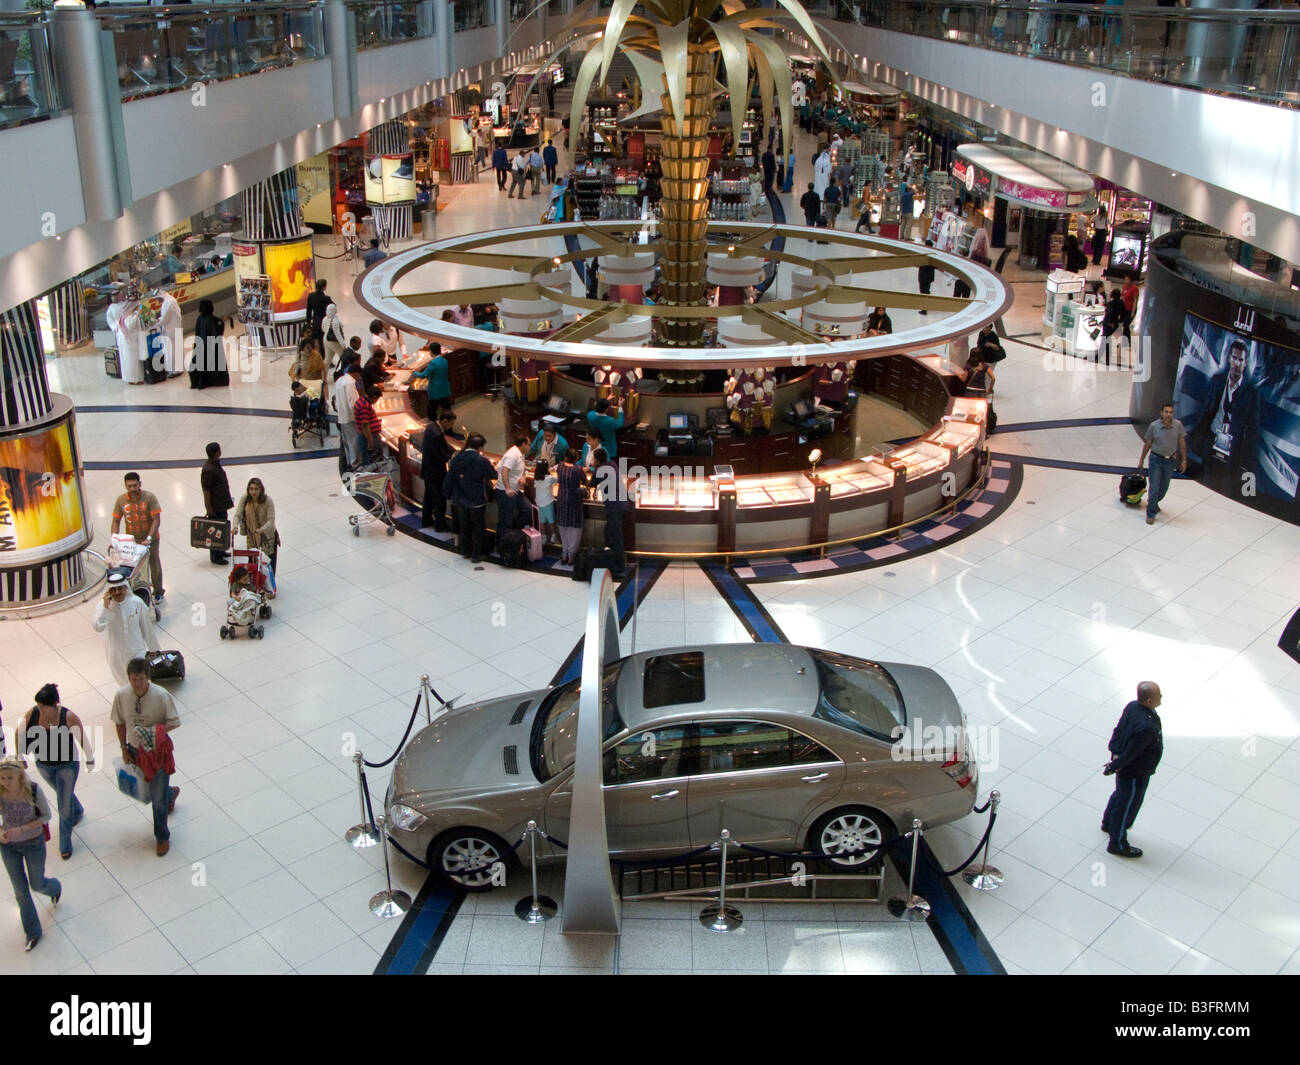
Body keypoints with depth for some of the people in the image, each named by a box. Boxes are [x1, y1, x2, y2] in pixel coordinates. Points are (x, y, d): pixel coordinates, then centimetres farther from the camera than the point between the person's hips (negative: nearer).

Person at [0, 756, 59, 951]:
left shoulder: (33, 791, -25)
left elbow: (46, 816, -14)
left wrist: (21, 829, -26)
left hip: (34, 843, -2)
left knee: (37, 885, 16)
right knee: (21, 890, 12)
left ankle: (55, 888, 54)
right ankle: (33, 933, 31)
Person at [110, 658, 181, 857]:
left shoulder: (161, 696, -23)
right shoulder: (121, 696, -15)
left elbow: (173, 723, -12)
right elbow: (119, 722, 2)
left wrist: (153, 730, -28)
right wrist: (124, 749, 3)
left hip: (158, 750, -3)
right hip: (135, 750, 4)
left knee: (158, 800, 1)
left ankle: (162, 837, 24)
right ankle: (171, 793, 55)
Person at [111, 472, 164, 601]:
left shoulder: (150, 497, -17)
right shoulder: (121, 500, -8)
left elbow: (156, 520, -19)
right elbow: (116, 521, -2)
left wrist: (149, 538, -27)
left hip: (150, 539, -2)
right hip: (131, 540, 2)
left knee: (155, 566, 12)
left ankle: (158, 592, 31)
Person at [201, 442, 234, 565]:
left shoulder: (216, 464, 5)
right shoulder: (208, 470, -25)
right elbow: (206, 491, -22)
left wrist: (228, 499, 23)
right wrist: (209, 508, -19)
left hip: (222, 503, 10)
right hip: (215, 506, -10)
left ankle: (220, 551, 37)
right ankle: (215, 557, 13)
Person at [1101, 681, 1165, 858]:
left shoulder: (1132, 706, -12)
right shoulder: (1146, 727, -39)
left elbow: (1118, 730, -3)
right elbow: (1130, 752, -29)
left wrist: (1115, 754, -8)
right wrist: (1114, 767, -15)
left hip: (1124, 768, 9)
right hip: (1135, 772, -9)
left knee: (1120, 794, 32)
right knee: (1128, 805, 13)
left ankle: (1108, 823, 57)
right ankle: (1117, 844, 33)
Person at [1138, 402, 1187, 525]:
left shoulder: (1178, 425, -9)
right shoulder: (1153, 426, -14)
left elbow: (1182, 443, 2)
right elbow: (1147, 443, -2)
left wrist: (1184, 460, 4)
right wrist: (1142, 460, 5)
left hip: (1170, 460, 3)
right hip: (1156, 460, -3)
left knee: (1164, 488, 16)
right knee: (1154, 488, -6)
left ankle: (1154, 503, 45)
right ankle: (1150, 514, 8)